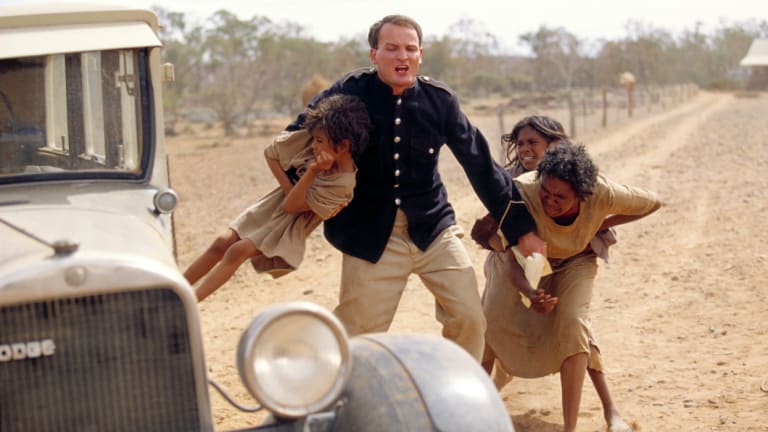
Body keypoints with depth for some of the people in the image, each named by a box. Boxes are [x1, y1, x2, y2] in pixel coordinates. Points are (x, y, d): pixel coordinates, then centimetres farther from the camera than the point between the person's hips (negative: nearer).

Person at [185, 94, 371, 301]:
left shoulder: (343, 183, -27)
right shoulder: (311, 142, -14)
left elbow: (291, 206, -24)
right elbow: (270, 154, -1)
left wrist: (313, 172, -36)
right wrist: (288, 187, -11)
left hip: (291, 226, -5)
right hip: (271, 206, 5)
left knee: (237, 251, -20)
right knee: (222, 243, -5)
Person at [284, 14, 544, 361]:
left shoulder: (439, 99, -4)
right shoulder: (350, 92, -10)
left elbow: (481, 165, 2)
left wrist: (520, 227, 3)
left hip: (433, 226, 3)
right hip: (370, 234, -2)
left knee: (469, 317, -3)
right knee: (357, 333, 1)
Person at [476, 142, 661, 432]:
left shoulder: (603, 193, -35)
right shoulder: (522, 191, -40)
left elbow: (653, 203, -13)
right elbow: (513, 259, -33)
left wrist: (603, 224, -17)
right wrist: (529, 293, -53)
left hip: (574, 260, 0)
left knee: (572, 324, -22)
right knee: (491, 324, -8)